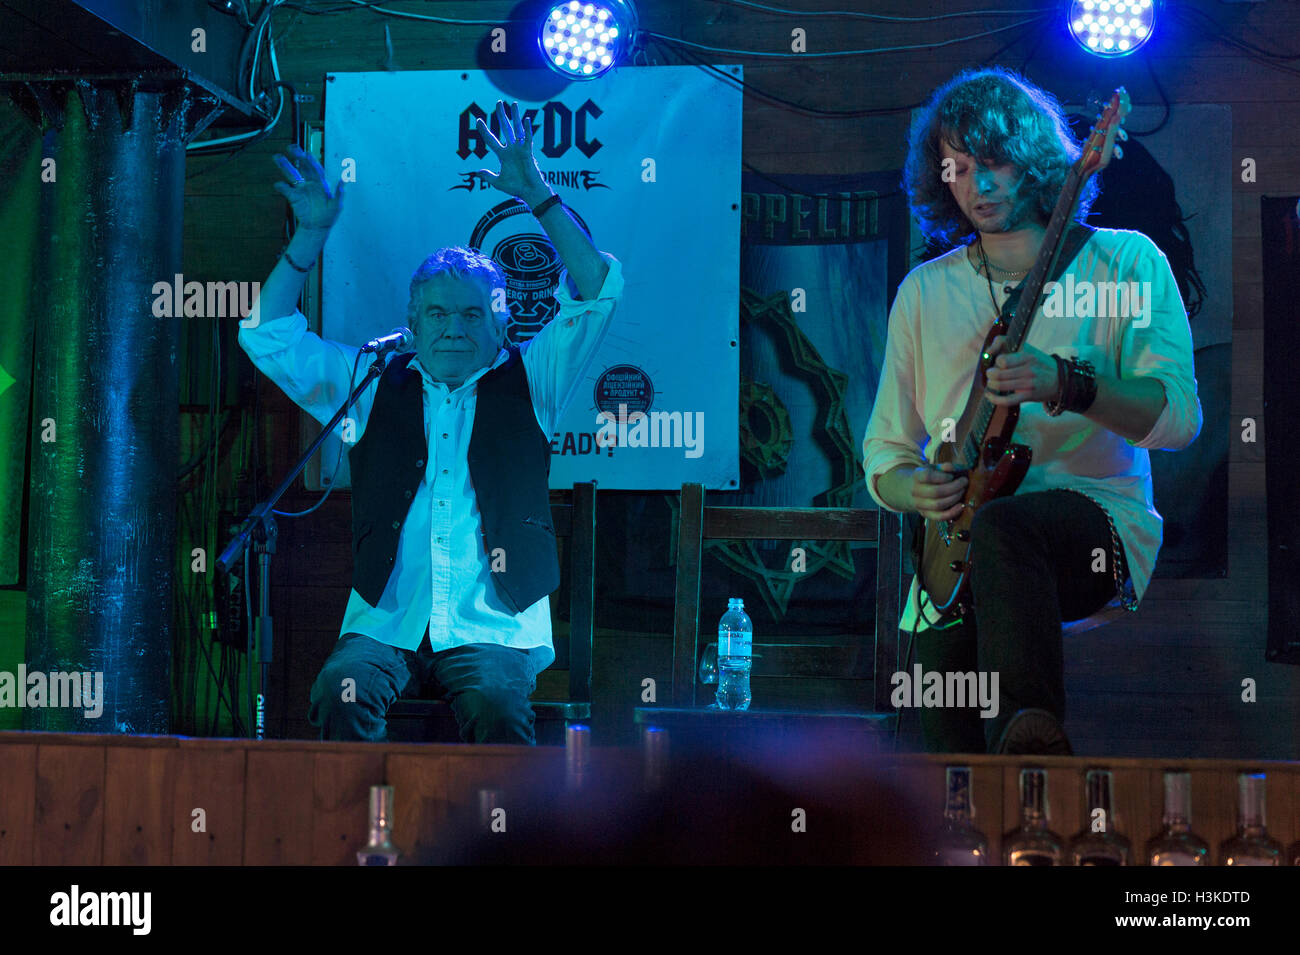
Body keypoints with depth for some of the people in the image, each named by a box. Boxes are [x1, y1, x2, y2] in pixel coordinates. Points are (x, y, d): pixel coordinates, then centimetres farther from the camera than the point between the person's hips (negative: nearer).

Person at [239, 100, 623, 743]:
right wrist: (312, 235, 7)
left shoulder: (528, 382, 14)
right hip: (385, 621, 2)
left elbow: (599, 291, 5)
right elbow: (266, 335, 17)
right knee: (342, 690, -30)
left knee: (495, 702, -33)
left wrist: (537, 197, -3)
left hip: (494, 624, -1)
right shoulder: (370, 384, 18)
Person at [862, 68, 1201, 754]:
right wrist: (914, 489, -4)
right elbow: (884, 452, 20)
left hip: (1100, 518, -3)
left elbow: (1179, 418, -4)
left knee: (999, 527, -40)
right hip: (958, 546, 3)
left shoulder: (1123, 261, 7)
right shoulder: (925, 291, 17)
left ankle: (1031, 740, -46)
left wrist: (1066, 385, -20)